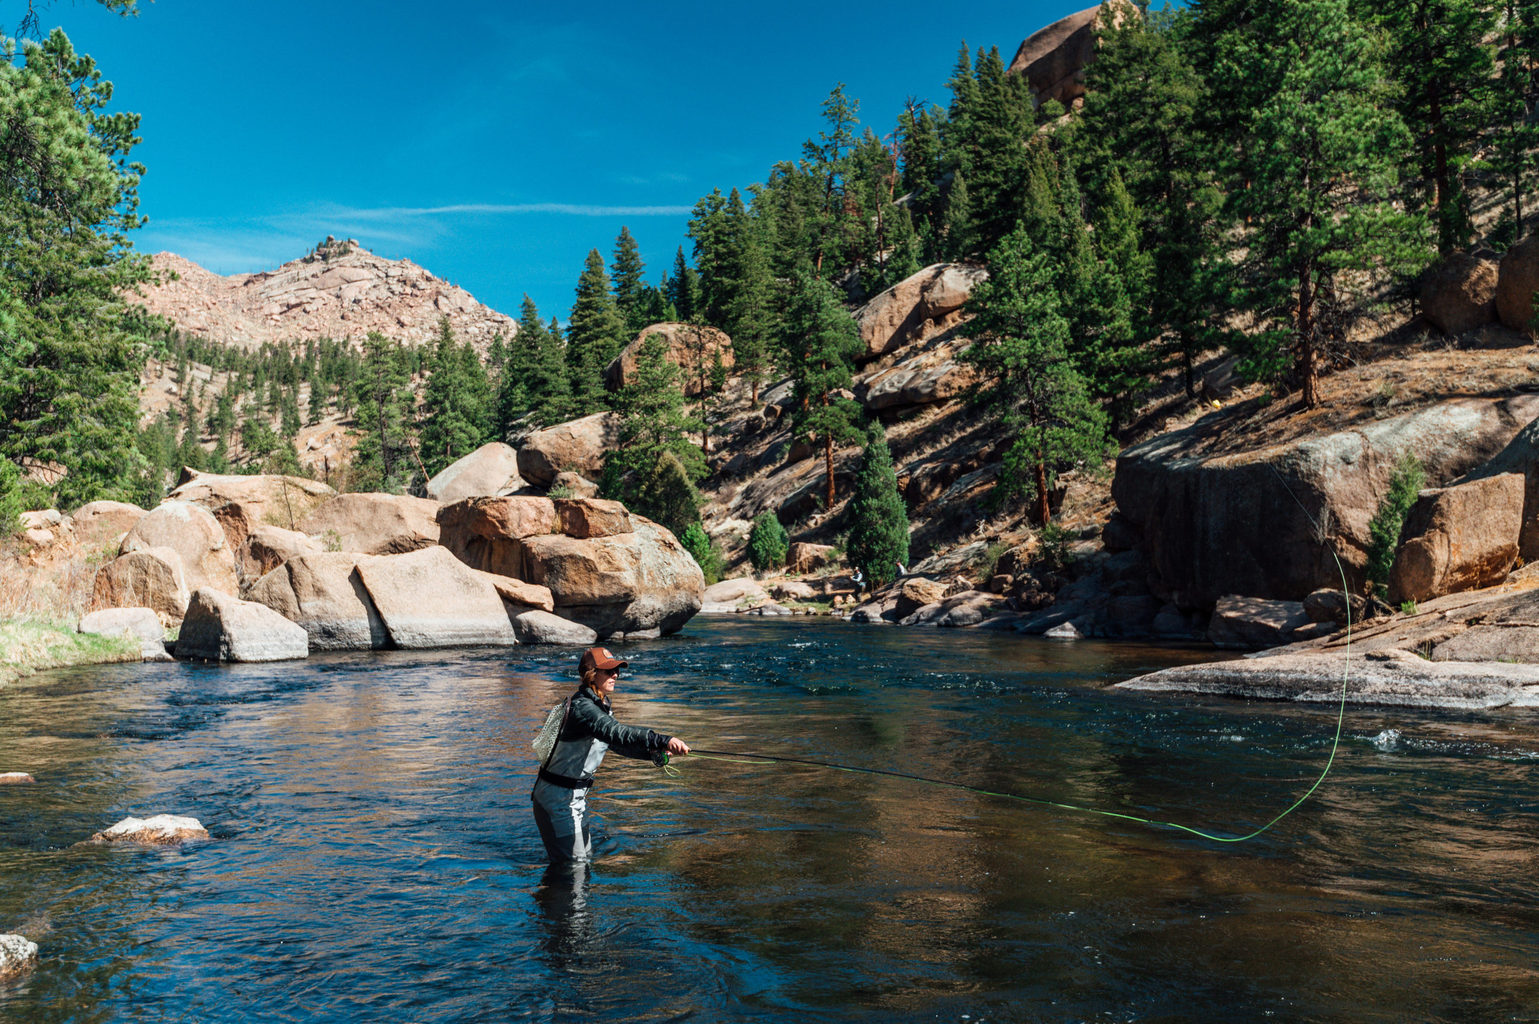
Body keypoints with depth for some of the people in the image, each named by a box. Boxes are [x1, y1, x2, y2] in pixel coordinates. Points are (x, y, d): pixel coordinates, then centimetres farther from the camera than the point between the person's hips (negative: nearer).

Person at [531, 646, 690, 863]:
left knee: (585, 856, 22)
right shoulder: (582, 706, -24)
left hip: (575, 794, 10)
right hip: (559, 797, -10)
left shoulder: (598, 704, 8)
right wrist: (663, 740, -48)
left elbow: (616, 742, 14)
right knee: (573, 864, 0)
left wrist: (653, 753, -1)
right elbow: (616, 732, -39)